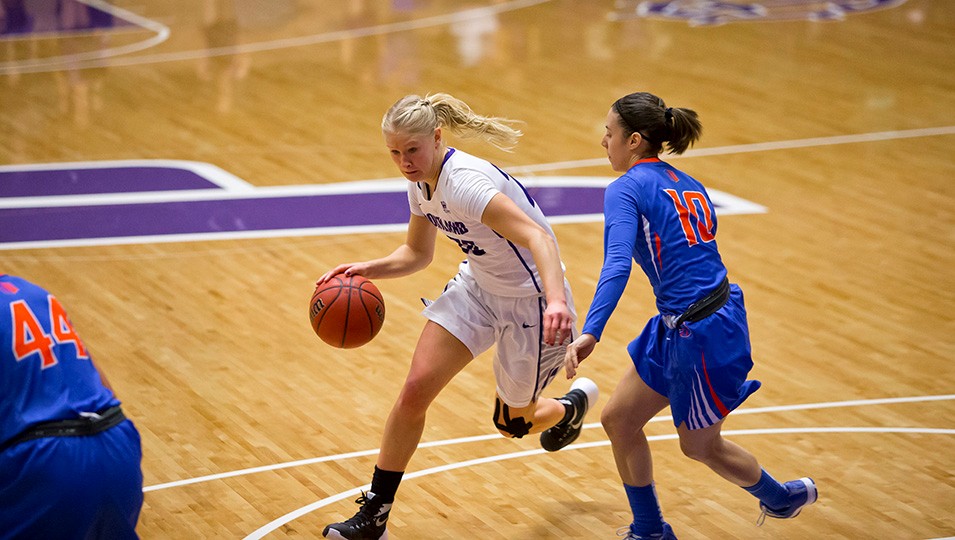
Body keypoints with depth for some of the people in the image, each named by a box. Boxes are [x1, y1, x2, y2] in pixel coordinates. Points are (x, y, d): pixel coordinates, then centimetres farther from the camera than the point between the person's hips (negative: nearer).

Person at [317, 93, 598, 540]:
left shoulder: (466, 182, -32)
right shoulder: (420, 183, -6)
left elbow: (538, 238, -44)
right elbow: (417, 254, 11)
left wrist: (556, 300, -61)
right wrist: (368, 269, -9)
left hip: (531, 299, -7)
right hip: (477, 286, 7)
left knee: (512, 425, 11)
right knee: (415, 389, -6)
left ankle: (574, 404, 47)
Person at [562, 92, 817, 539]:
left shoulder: (625, 189, -14)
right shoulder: (687, 185, 10)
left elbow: (617, 266, -30)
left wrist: (590, 333, -41)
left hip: (701, 334, -9)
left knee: (700, 445, 15)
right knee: (618, 420, 13)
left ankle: (783, 498, 37)